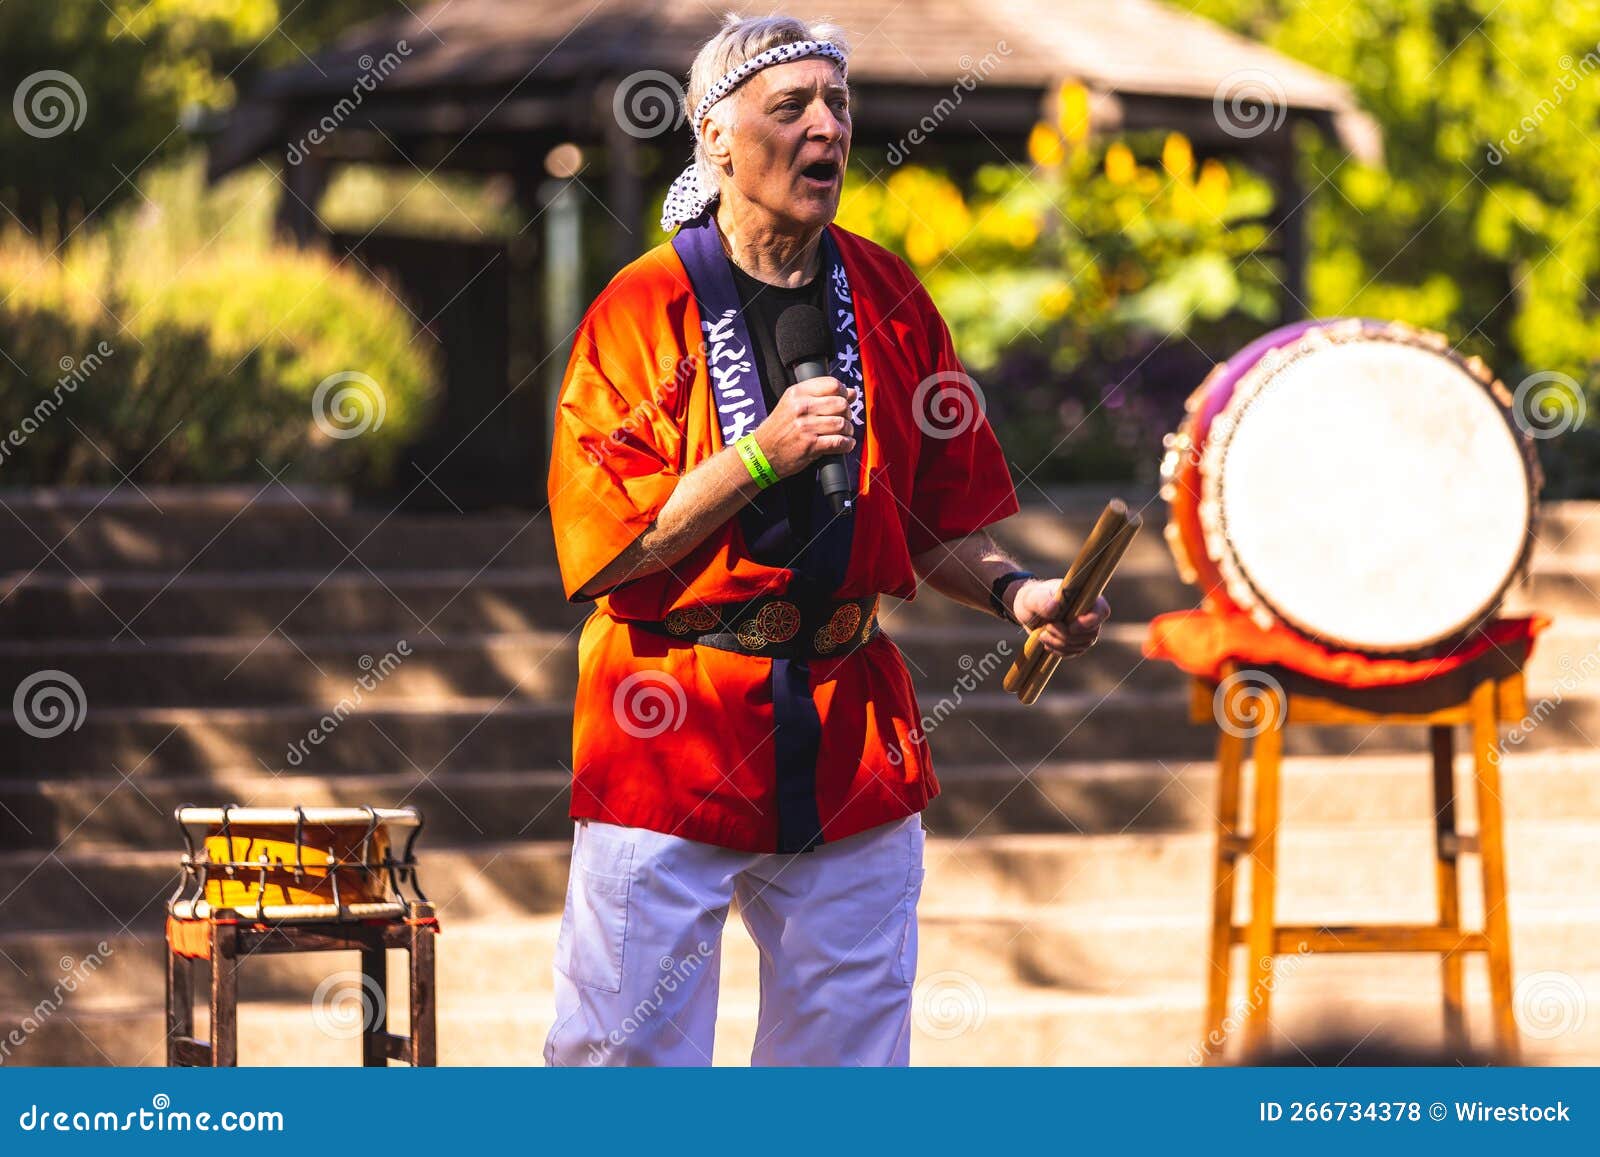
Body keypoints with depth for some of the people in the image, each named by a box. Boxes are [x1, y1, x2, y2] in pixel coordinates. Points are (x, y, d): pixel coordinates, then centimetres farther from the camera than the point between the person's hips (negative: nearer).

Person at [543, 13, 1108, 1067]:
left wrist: (1014, 592, -5)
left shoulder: (890, 300, 9)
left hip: (852, 740, 4)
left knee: (850, 1053, 6)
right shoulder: (644, 310, -4)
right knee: (625, 1054, -3)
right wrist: (760, 456, -17)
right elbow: (601, 547, -10)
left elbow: (935, 522, 14)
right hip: (672, 734, -4)